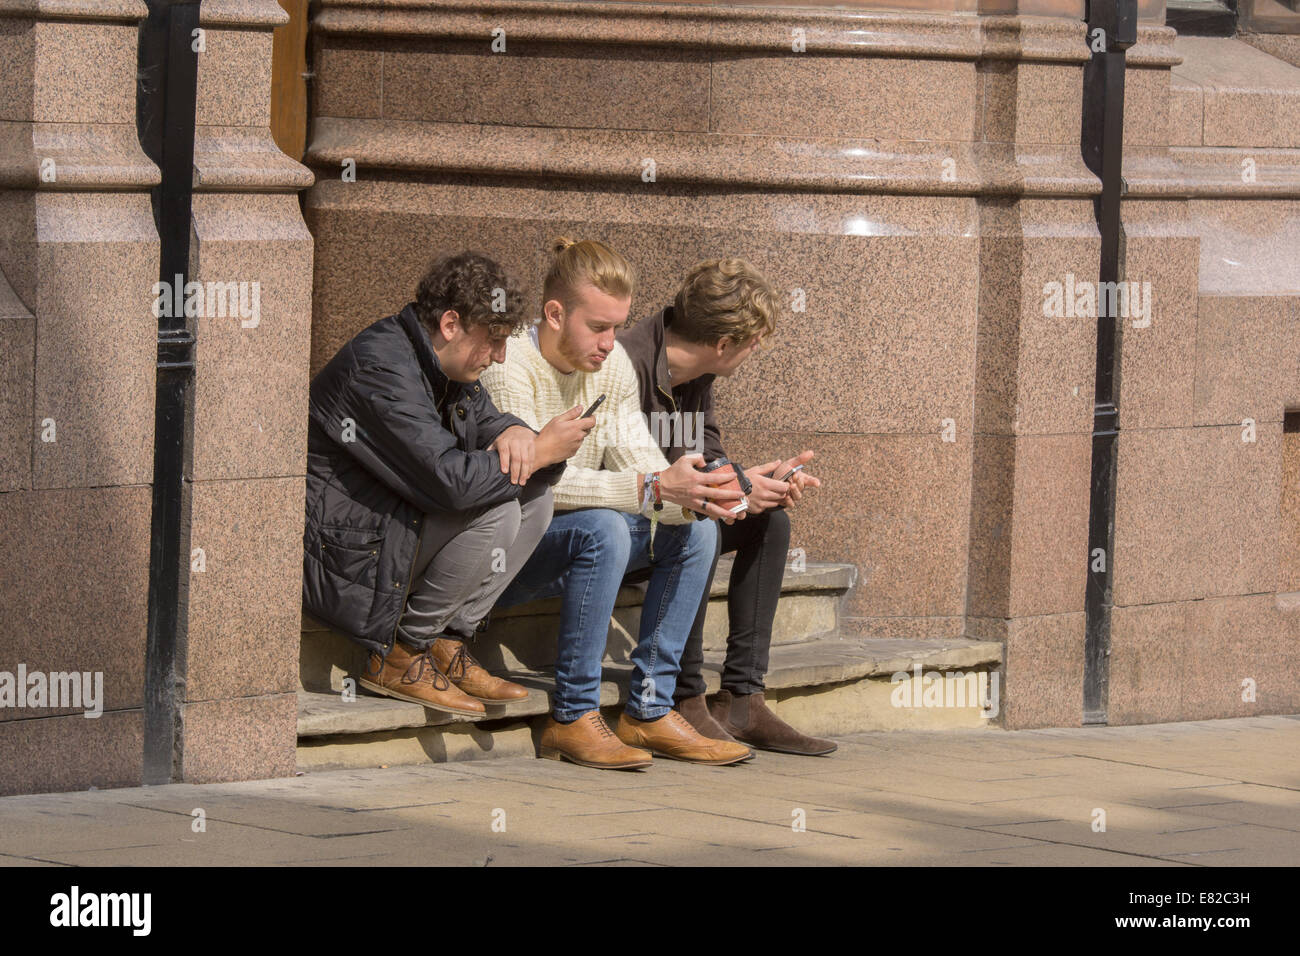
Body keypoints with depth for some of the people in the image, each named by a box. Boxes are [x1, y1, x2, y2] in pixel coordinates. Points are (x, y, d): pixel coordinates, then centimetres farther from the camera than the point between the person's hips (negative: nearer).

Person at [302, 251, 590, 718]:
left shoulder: (445, 365, 8)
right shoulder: (381, 367, -24)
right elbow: (449, 479, -31)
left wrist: (515, 431, -7)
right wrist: (539, 452, -18)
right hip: (348, 552, -10)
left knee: (535, 498, 1)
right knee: (496, 512, -25)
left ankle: (445, 643, 1)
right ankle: (400, 653, -11)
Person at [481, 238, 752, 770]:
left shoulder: (612, 364, 3)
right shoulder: (510, 366, -20)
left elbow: (640, 463, -1)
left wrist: (690, 494, -25)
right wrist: (654, 488, -37)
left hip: (569, 541, 8)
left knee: (695, 530, -8)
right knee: (602, 529, -33)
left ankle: (649, 710, -8)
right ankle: (573, 720, -26)